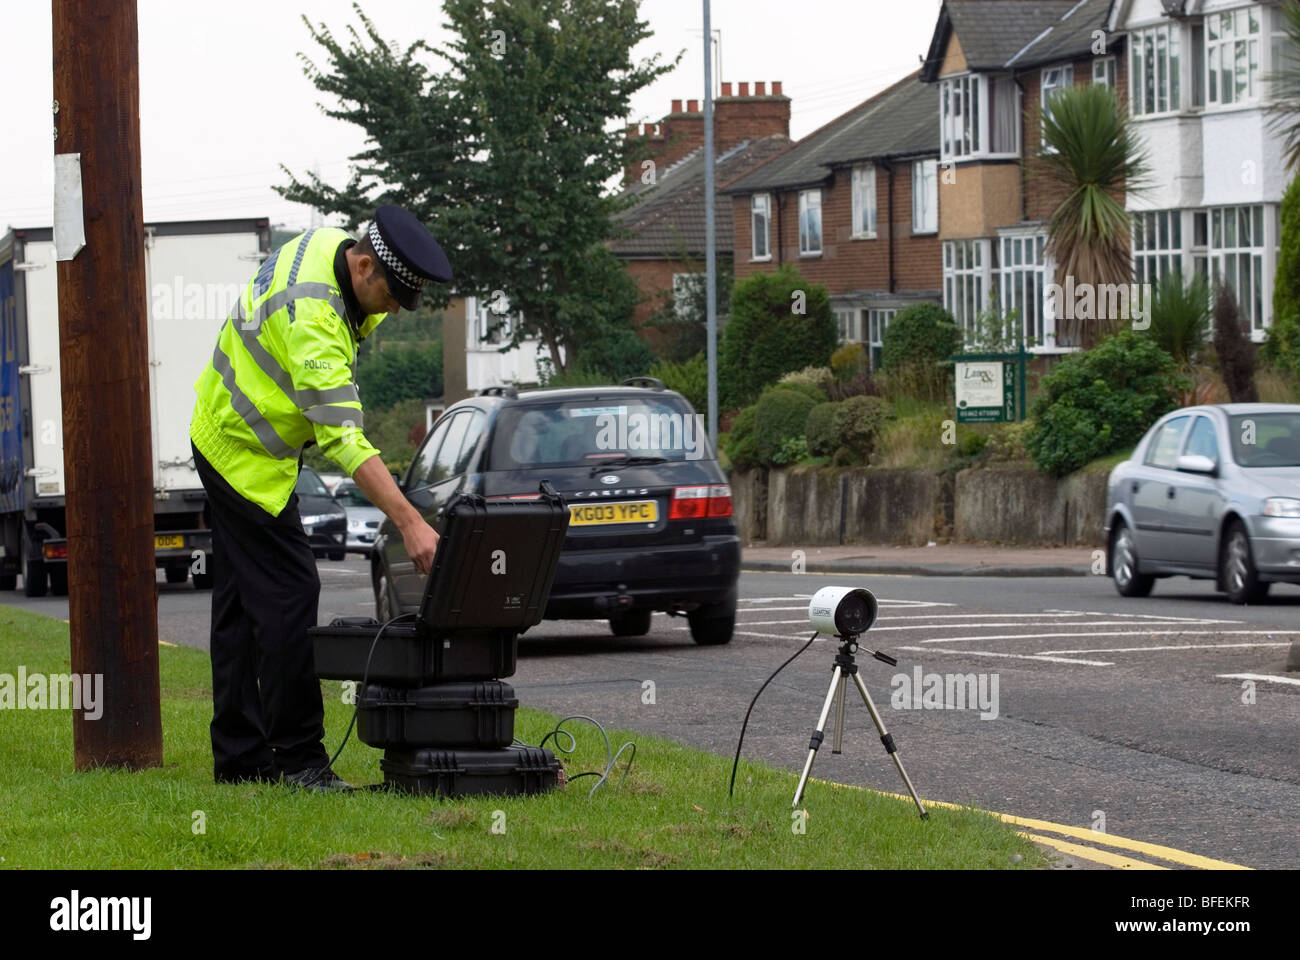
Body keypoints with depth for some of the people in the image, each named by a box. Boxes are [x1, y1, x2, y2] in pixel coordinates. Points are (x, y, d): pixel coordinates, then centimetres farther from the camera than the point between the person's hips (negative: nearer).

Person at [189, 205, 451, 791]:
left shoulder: (327, 244, -5)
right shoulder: (313, 315, -34)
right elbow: (344, 440, -39)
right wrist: (409, 522, -45)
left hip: (225, 433, 10)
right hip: (250, 457, -10)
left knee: (240, 602, 13)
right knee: (287, 595, -11)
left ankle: (239, 757, 18)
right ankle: (297, 757, -7)